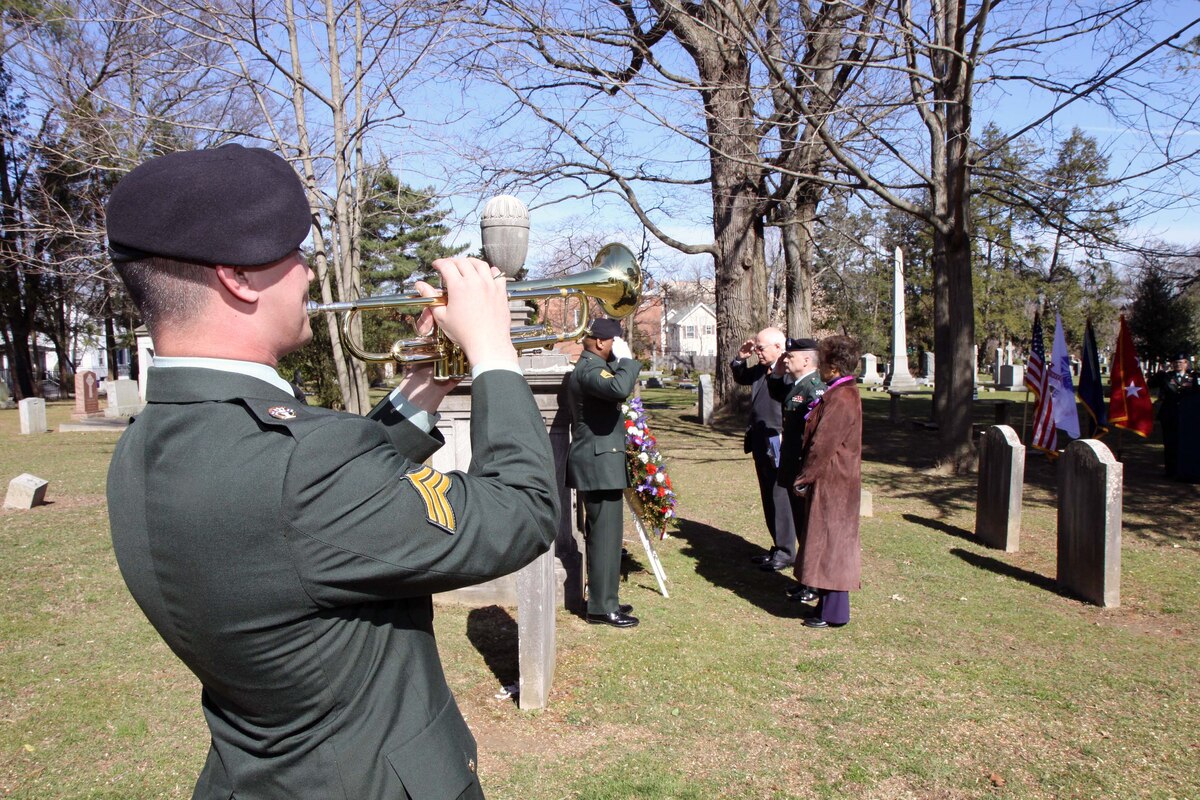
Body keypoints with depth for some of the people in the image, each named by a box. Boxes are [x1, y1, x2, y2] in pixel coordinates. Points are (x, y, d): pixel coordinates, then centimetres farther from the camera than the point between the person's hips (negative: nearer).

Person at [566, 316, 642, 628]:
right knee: (605, 535, -6)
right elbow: (619, 388, -37)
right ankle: (602, 608, 1)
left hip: (598, 462, 11)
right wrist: (626, 359, -24)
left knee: (601, 535, 16)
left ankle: (603, 600, 25)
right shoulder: (589, 369, -17)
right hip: (599, 463, -11)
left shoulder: (591, 367, 17)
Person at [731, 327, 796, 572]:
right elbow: (741, 378, 27)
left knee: (780, 499, 1)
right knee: (769, 499, 16)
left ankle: (785, 553, 12)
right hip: (760, 444, 9)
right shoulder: (760, 369, 9)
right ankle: (778, 547, 28)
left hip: (778, 445, -9)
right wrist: (740, 358, 12)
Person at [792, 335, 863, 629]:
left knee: (829, 544, -2)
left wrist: (803, 478, -14)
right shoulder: (844, 394, 11)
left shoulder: (840, 399, -22)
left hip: (831, 483, -10)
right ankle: (831, 604, 27)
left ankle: (833, 612, 7)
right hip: (834, 482, 10)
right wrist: (807, 475, 18)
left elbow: (823, 445, -22)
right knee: (832, 543, 16)